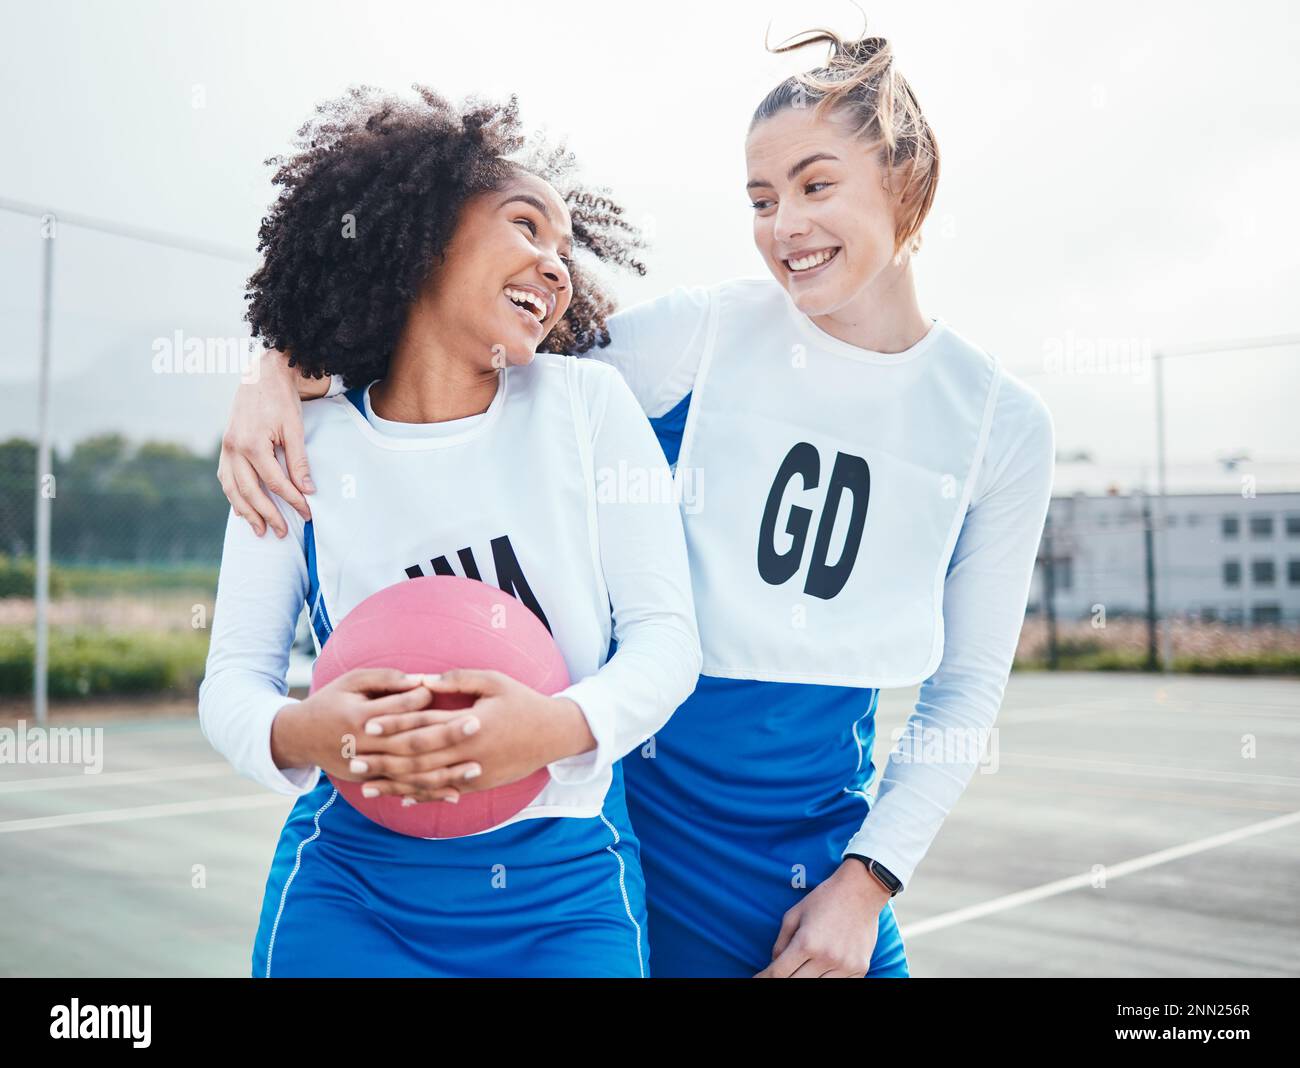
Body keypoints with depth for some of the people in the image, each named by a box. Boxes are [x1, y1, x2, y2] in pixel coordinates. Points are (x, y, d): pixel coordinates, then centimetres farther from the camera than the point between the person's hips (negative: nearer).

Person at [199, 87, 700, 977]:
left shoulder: (587, 402, -3)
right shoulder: (304, 447, -1)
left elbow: (664, 630, -6)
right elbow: (234, 675, -2)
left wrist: (563, 724, -25)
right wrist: (294, 734, -25)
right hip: (353, 888, 0)